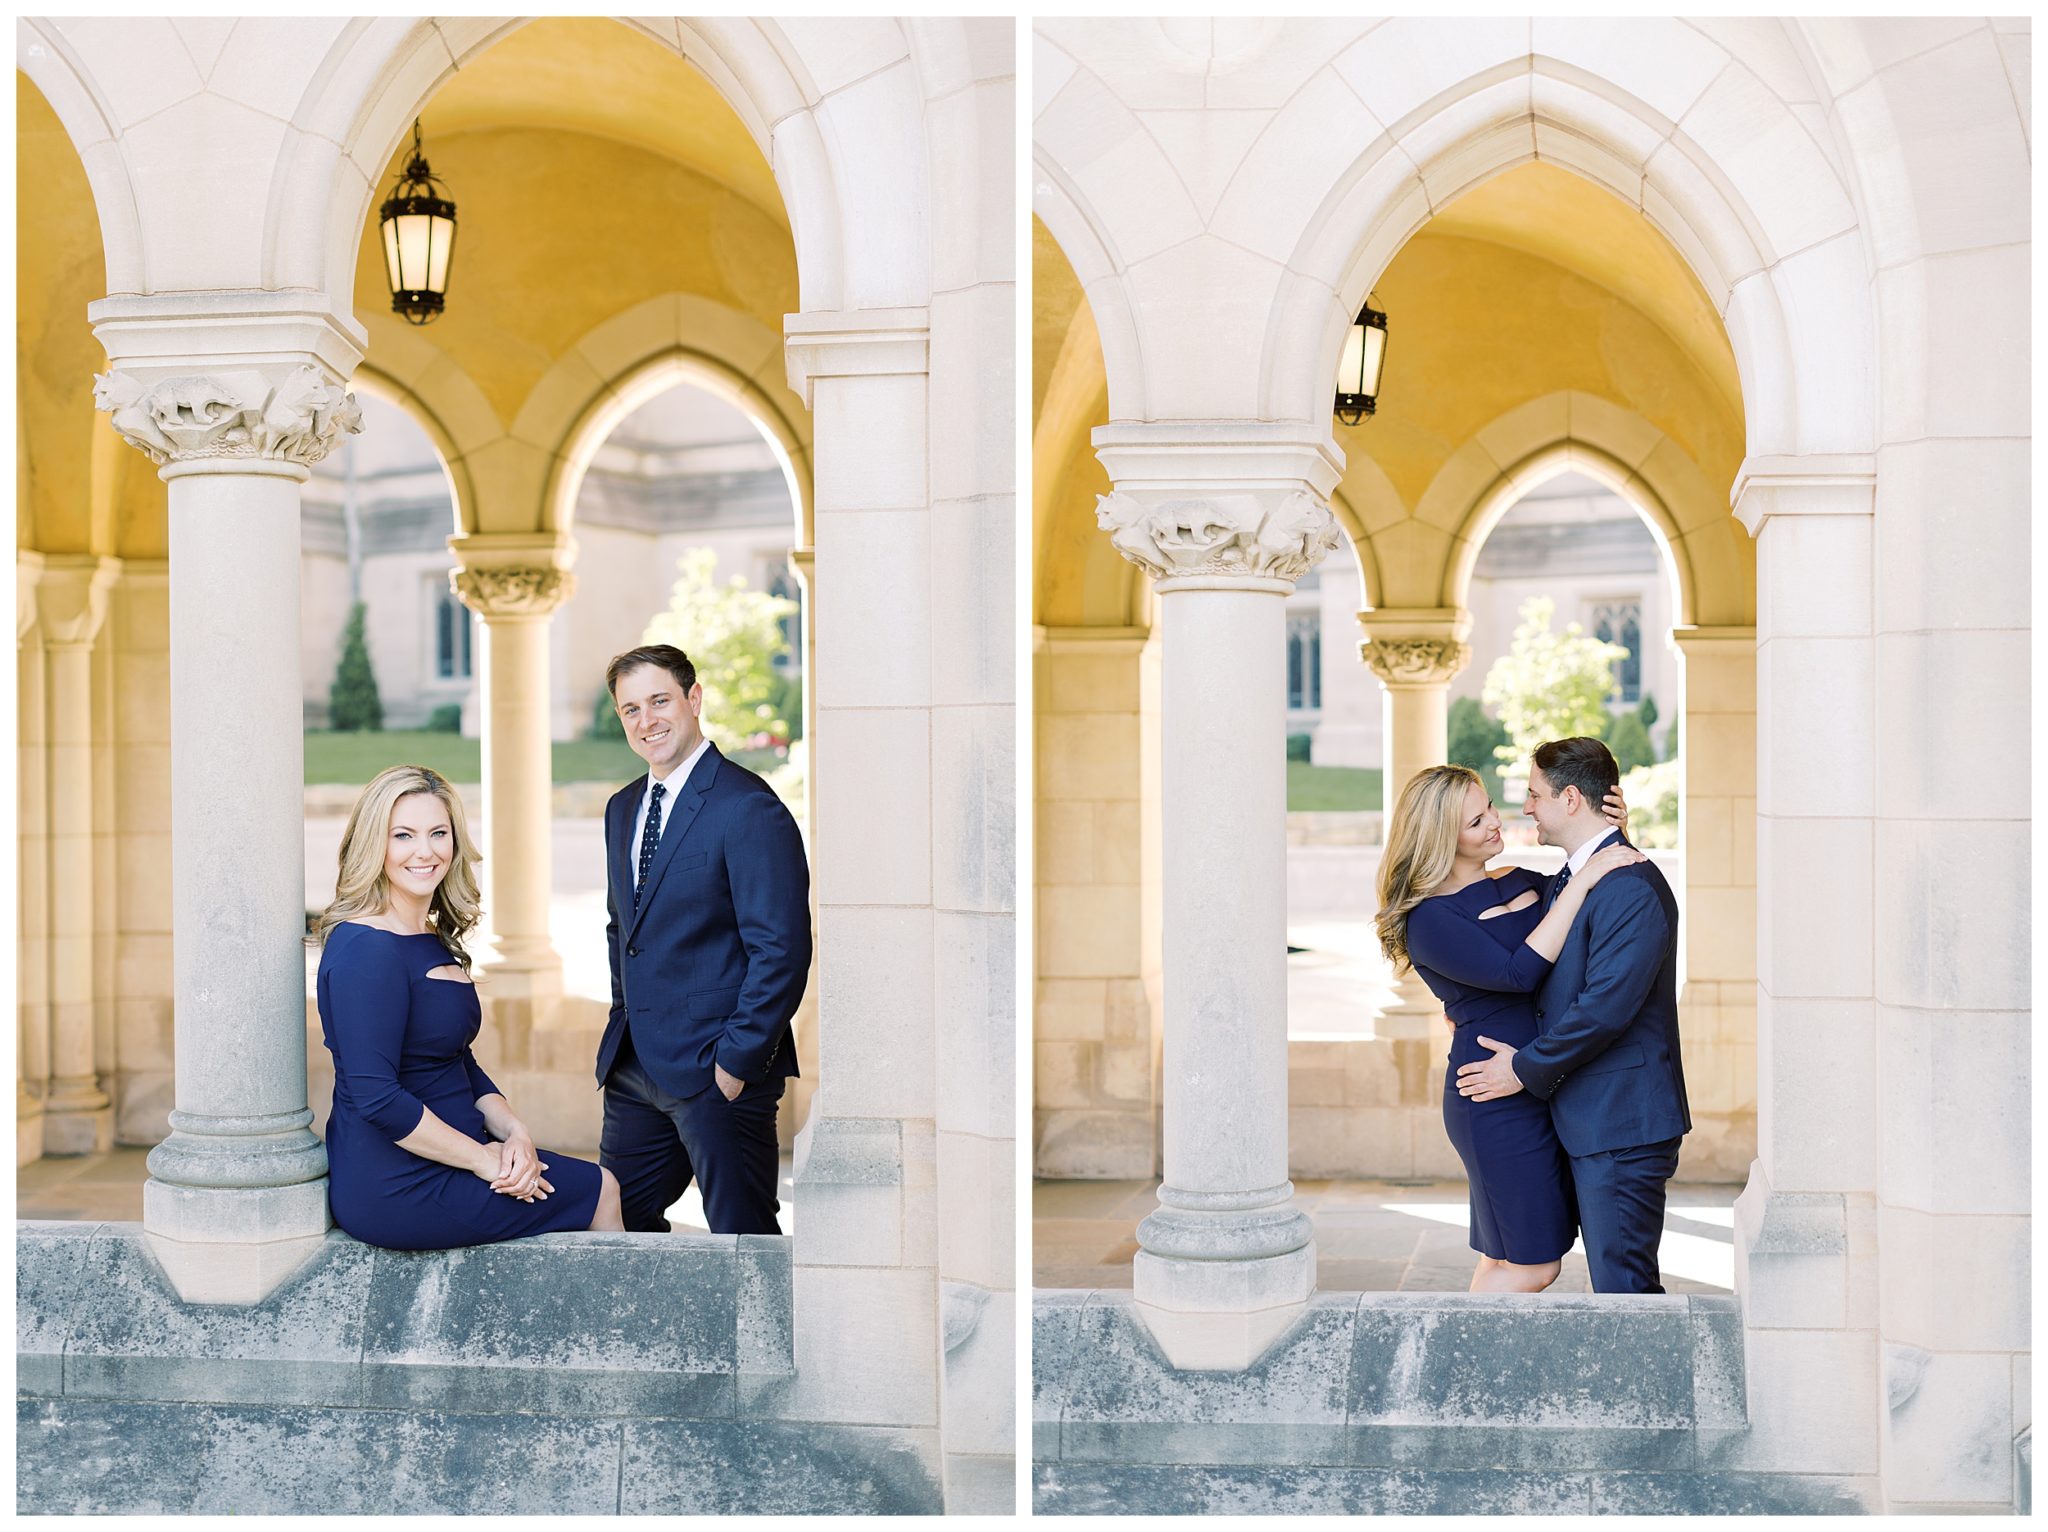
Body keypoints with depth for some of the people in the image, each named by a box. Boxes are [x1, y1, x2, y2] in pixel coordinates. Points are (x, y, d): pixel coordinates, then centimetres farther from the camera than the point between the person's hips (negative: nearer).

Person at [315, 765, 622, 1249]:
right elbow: (376, 1097, -25)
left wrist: (513, 1131, -4)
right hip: (396, 1187, -9)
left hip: (441, 1155, 9)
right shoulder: (366, 951, -19)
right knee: (600, 1192, 0)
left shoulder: (431, 941, 10)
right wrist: (483, 1158, -17)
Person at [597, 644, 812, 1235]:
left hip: (719, 1073, -8)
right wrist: (625, 1027, 14)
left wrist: (738, 1059, -18)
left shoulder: (748, 808, -14)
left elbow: (782, 949, -17)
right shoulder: (623, 809, 14)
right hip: (635, 1066, 8)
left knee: (742, 1236, -2)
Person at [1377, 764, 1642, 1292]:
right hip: (1497, 1099, -7)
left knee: (1502, 1258, 13)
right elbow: (1520, 972, -24)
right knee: (1533, 1265, -3)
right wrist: (1584, 880, -22)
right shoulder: (1431, 919, -12)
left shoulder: (1521, 882, 10)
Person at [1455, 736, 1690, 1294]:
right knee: (1614, 1276, 15)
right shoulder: (1565, 881, 14)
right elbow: (1530, 972, 26)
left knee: (1621, 1283, -6)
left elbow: (1605, 1007, -23)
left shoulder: (1630, 887, -18)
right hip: (1587, 1117, 10)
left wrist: (1527, 1068, -14)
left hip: (1621, 1122, -10)